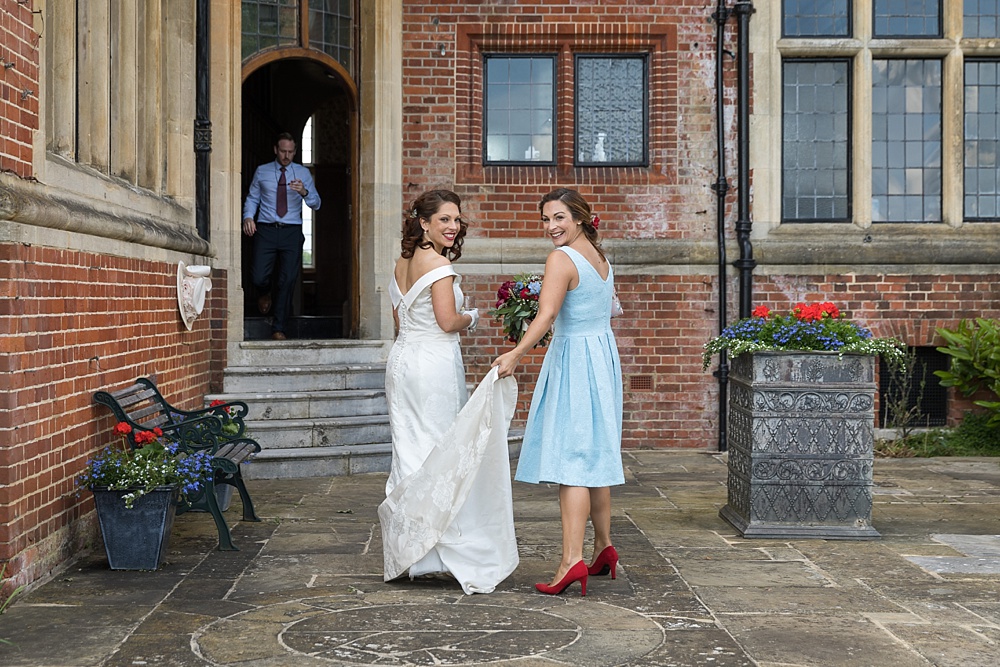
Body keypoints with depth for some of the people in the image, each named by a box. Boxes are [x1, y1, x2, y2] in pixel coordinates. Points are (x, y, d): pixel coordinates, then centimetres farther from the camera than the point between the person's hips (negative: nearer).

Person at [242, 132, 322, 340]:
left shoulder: (303, 173, 8)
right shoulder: (262, 172, 11)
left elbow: (316, 204, 2)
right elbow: (252, 198, 13)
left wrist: (304, 192, -19)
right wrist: (248, 216, -7)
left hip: (292, 231, 0)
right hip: (266, 230, 0)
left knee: (287, 280, -3)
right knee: (259, 277, -10)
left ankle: (279, 329, 7)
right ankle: (264, 293, 30)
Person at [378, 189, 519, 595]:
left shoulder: (402, 263, 13)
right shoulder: (438, 263, -13)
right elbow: (448, 321, -17)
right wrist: (471, 317, 2)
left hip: (402, 359, 8)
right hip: (434, 364, -8)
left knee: (410, 450, 11)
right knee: (438, 453, -2)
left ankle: (405, 552, 15)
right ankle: (434, 554, 2)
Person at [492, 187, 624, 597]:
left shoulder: (561, 259, -14)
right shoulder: (599, 256, 12)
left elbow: (546, 316, -26)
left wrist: (515, 355, -33)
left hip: (574, 359, -9)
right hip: (603, 352, 9)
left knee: (571, 460, -11)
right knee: (595, 457, 16)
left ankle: (573, 559, -16)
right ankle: (604, 548, 24)